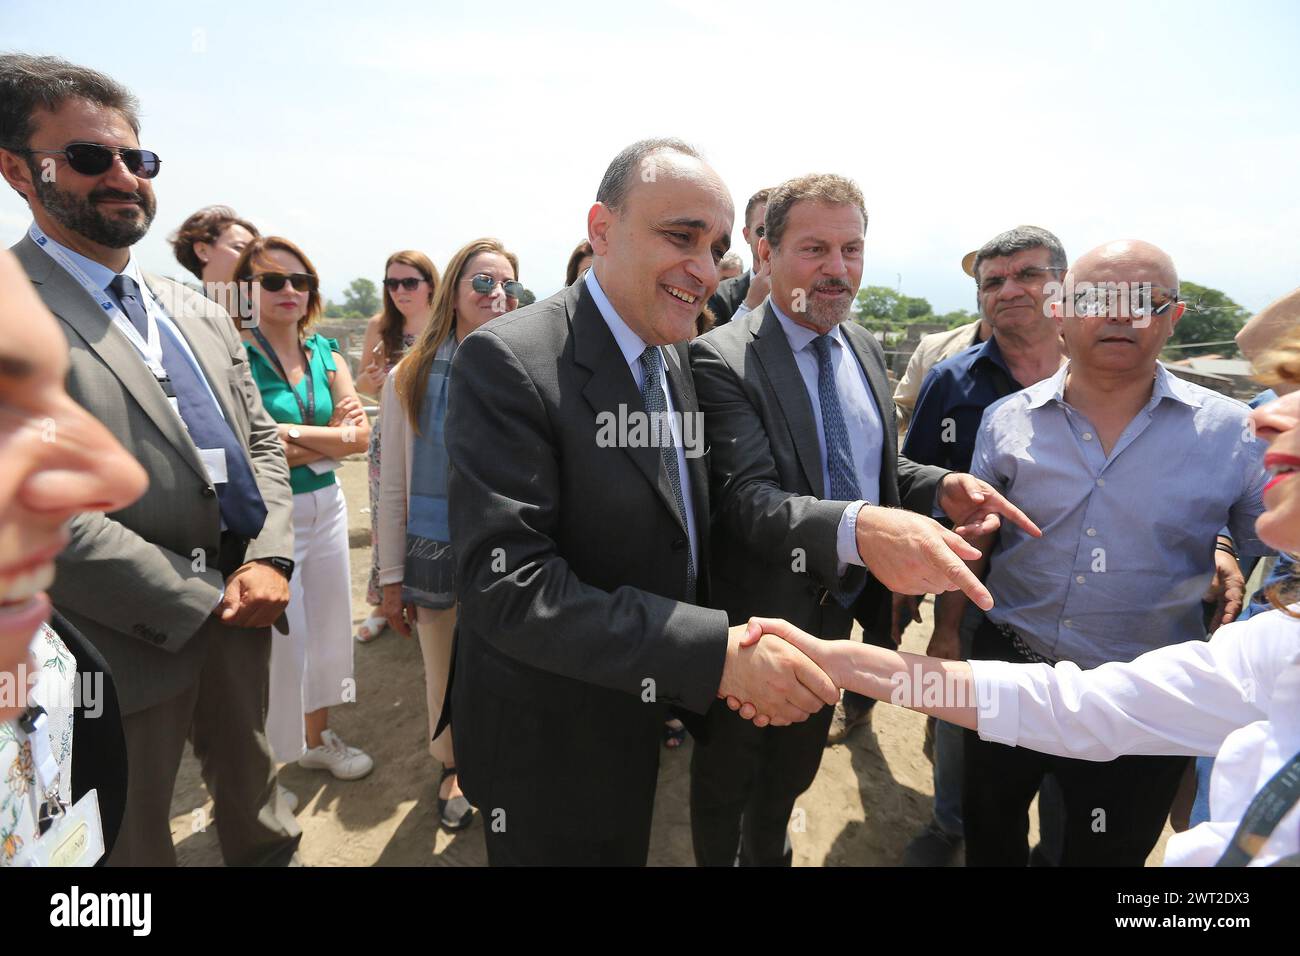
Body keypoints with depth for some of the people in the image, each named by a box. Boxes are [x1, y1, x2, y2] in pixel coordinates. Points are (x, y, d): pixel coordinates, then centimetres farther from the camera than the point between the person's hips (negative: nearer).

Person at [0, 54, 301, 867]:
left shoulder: (199, 313, 10)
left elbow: (261, 441, 10)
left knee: (254, 799, 24)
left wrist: (268, 564, -6)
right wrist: (201, 603, -16)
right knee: (130, 838, 17)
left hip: (242, 611, 6)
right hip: (130, 646, -5)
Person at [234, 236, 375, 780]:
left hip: (326, 506, 6)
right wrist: (328, 438, -13)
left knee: (327, 629, 15)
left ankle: (317, 739, 37)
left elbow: (360, 436, -2)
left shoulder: (326, 353, 6)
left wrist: (291, 436, -14)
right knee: (277, 641, 3)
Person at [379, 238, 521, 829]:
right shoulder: (410, 379, -5)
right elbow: (394, 486, -1)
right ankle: (451, 770, 45)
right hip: (436, 552, 0)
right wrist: (391, 577, 1)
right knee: (444, 676, 18)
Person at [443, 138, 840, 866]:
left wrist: (738, 657, -8)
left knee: (629, 850, 28)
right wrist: (718, 654, -32)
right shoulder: (507, 362, -24)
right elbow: (509, 587, -30)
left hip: (637, 722, 7)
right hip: (547, 749, -6)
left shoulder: (676, 358, 1)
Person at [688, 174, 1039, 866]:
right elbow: (749, 500, -31)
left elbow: (880, 467, 11)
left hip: (840, 613, 7)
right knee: (725, 787, 20)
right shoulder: (722, 360, -21)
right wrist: (856, 526, -50)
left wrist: (940, 487, -11)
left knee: (791, 777, 30)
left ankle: (770, 857, 56)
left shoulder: (864, 347, 3)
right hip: (755, 624, -6)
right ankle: (720, 859, 48)